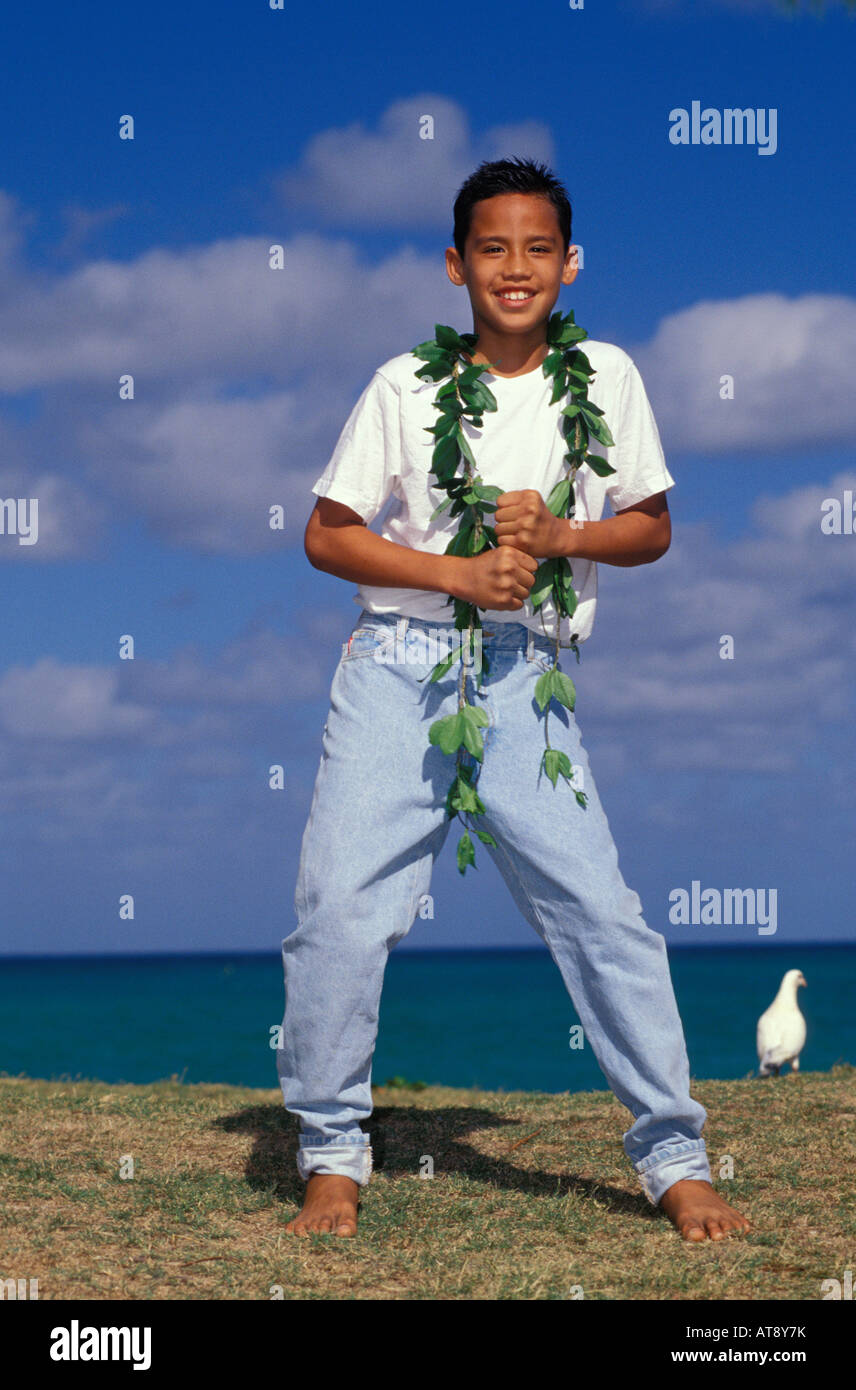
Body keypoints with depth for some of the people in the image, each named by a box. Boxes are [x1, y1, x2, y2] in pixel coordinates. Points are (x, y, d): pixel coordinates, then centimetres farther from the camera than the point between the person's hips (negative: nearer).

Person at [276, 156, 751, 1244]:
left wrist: (559, 534, -8)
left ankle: (675, 1161, 8)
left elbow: (651, 528, 11)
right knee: (340, 904, -8)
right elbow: (327, 536, 3)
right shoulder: (406, 387, 2)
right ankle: (333, 1157, 8)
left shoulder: (605, 375, 6)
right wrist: (460, 572, -9)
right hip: (397, 667, 0)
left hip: (525, 680, 1)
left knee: (602, 911, -4)